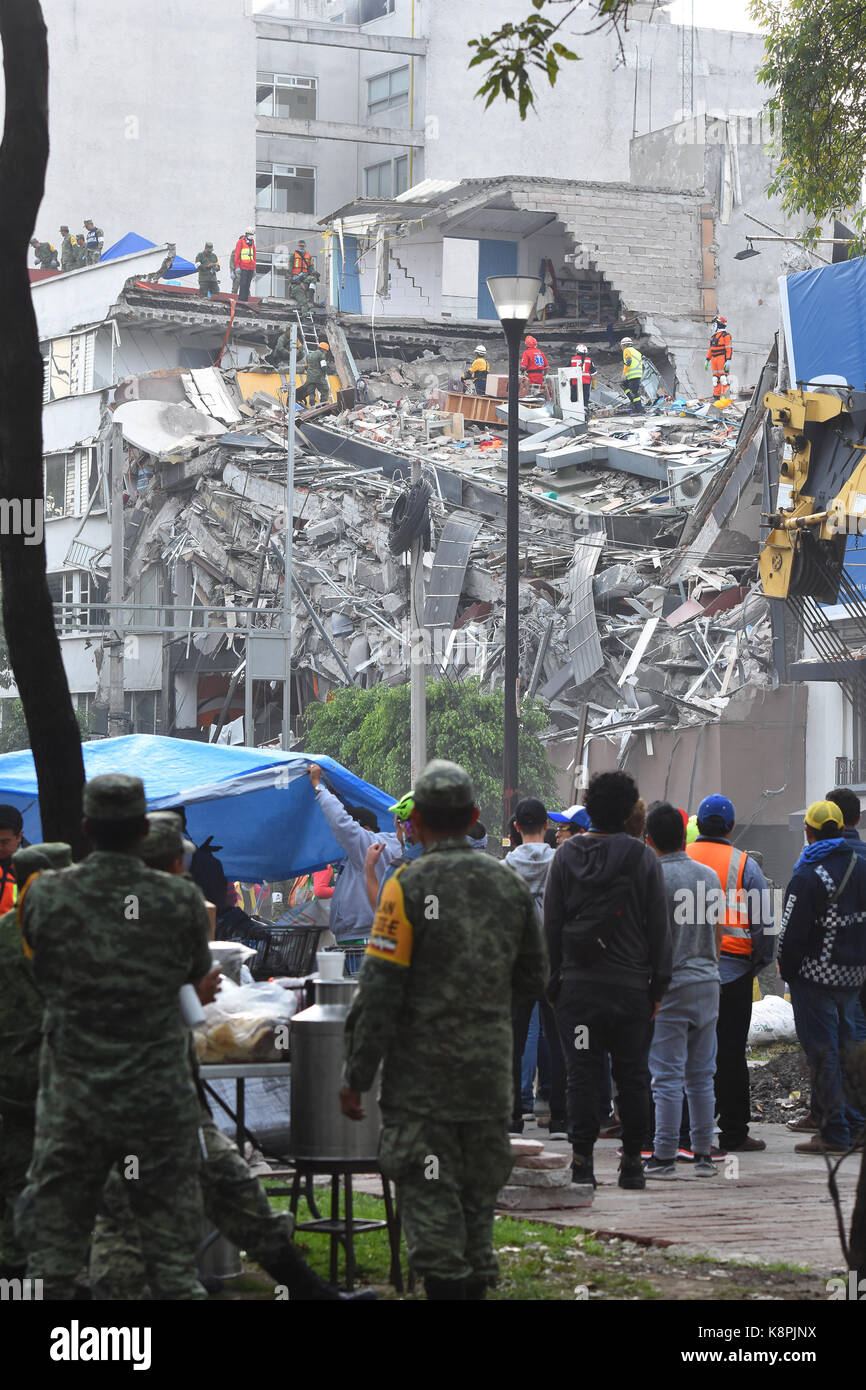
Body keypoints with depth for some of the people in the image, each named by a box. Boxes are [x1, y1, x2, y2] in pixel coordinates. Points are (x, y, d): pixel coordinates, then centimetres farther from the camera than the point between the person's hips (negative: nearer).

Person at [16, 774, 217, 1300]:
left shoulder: (44, 896, -5)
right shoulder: (182, 901, -7)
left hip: (71, 1103, 1)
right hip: (160, 1099, -1)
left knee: (51, 1251, 8)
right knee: (173, 1253, 7)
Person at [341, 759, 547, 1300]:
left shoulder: (409, 886, -11)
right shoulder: (511, 885, 5)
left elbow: (379, 992, -13)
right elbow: (533, 980, 14)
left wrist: (357, 1076, -8)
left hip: (421, 1078, -5)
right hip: (490, 1074, 5)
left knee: (430, 1200, -2)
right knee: (478, 1194, 15)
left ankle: (444, 1281, -7)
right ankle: (477, 1281, 18)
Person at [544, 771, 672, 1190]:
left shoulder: (565, 855, 2)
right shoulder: (643, 858, -1)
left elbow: (551, 924, 4)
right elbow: (658, 927, 0)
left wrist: (552, 981, 9)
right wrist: (658, 984, 6)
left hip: (578, 983, 1)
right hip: (631, 984, -1)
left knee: (582, 1073, 2)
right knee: (632, 1075, 6)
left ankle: (582, 1159, -2)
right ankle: (632, 1161, 6)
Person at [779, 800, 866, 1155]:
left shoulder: (808, 876, -16)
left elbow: (792, 932, -15)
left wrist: (787, 970, -1)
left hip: (817, 975, -7)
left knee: (822, 1051, -3)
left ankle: (834, 1133, -3)